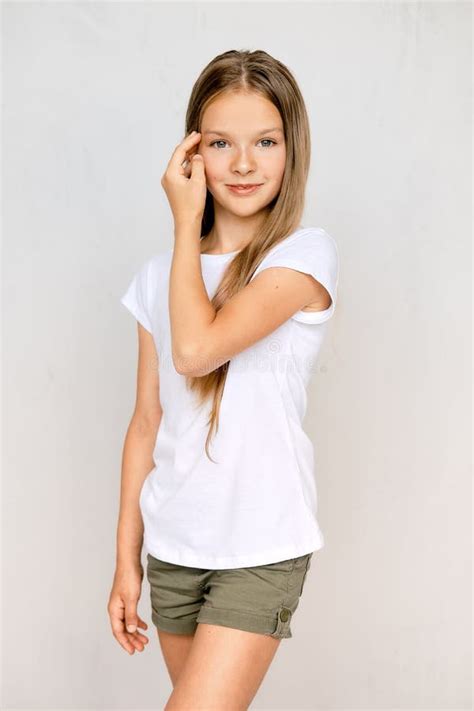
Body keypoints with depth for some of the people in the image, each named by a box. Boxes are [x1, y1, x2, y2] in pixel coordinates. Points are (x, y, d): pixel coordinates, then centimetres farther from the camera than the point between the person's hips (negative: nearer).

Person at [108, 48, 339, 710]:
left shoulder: (306, 254, -9)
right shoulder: (161, 273, 6)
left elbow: (196, 348, -24)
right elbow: (147, 421, 7)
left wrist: (186, 221, -11)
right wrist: (126, 557, 7)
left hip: (262, 549, -5)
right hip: (173, 547, 5)